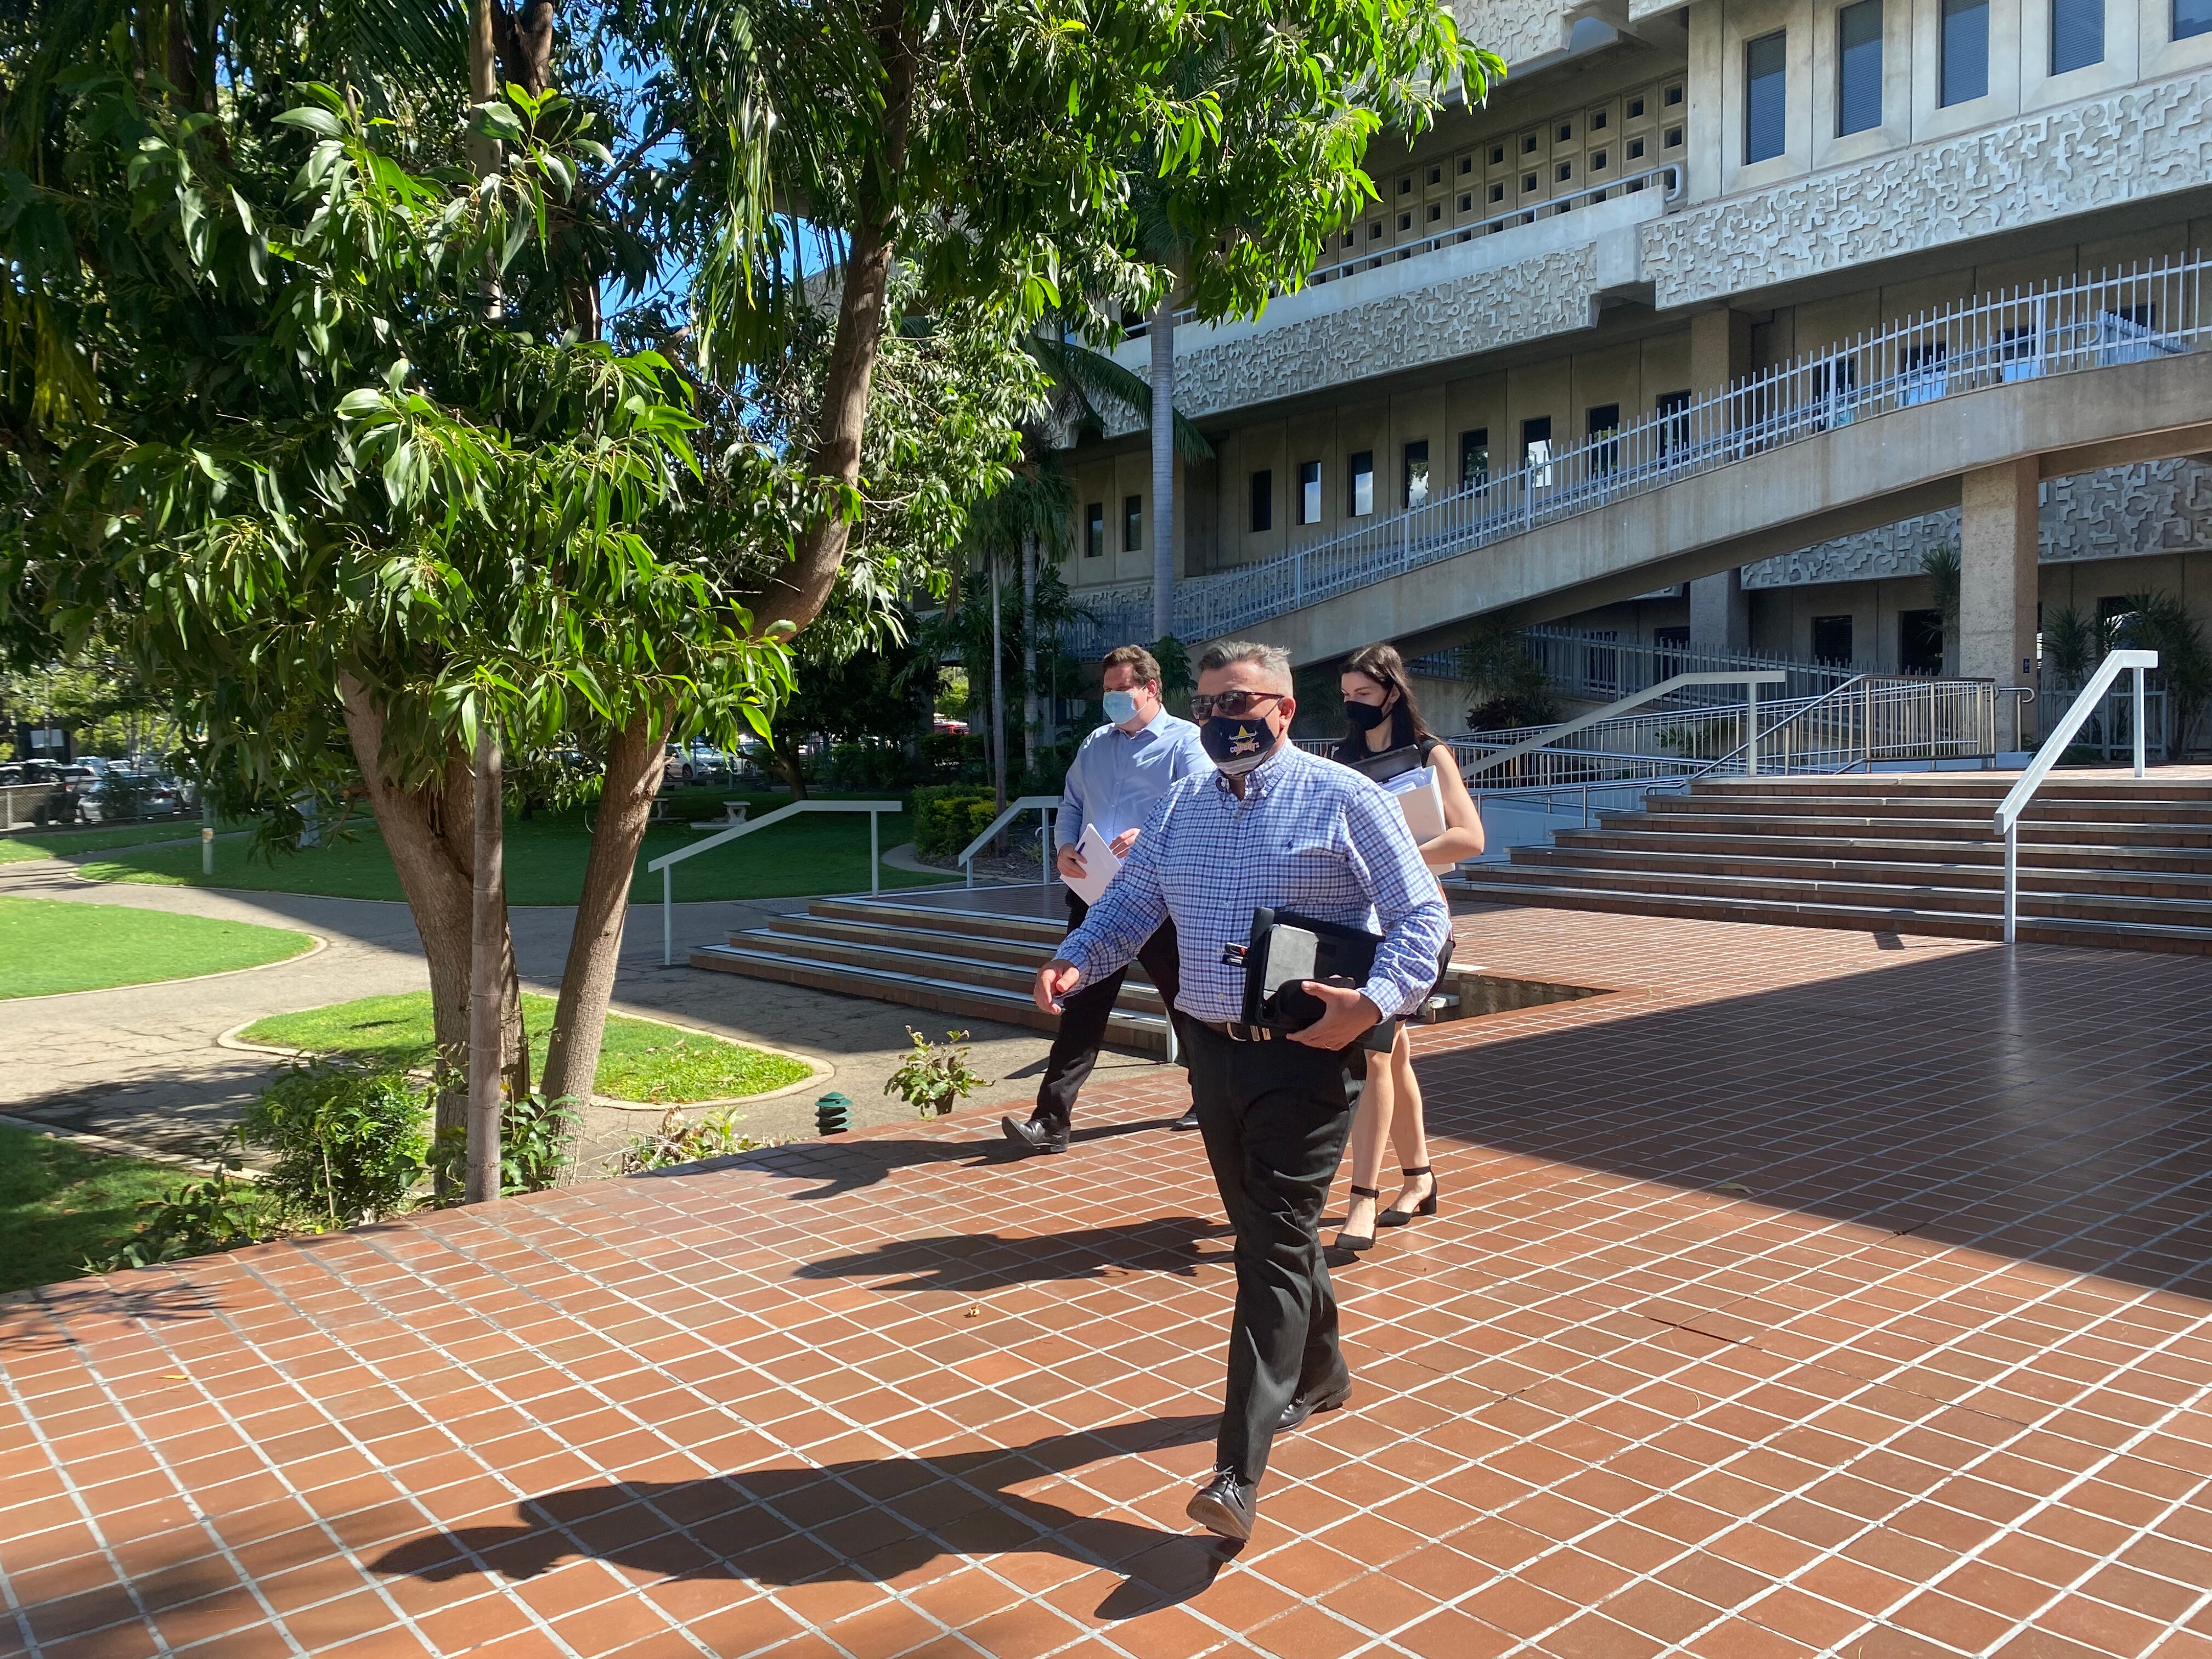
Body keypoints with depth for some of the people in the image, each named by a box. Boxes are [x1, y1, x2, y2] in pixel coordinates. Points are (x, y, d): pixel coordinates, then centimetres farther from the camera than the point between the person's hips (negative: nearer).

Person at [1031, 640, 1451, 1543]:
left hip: (1306, 1054, -6)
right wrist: (1076, 961, -8)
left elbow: (1421, 914, -9)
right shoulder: (1178, 808, 11)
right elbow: (1131, 902, 12)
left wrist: (1374, 1001, -25)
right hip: (1212, 1048, 6)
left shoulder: (1343, 799, -7)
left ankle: (1239, 1470, -7)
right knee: (1264, 1229, 19)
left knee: (1275, 1246, -8)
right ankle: (1317, 1373, 44)